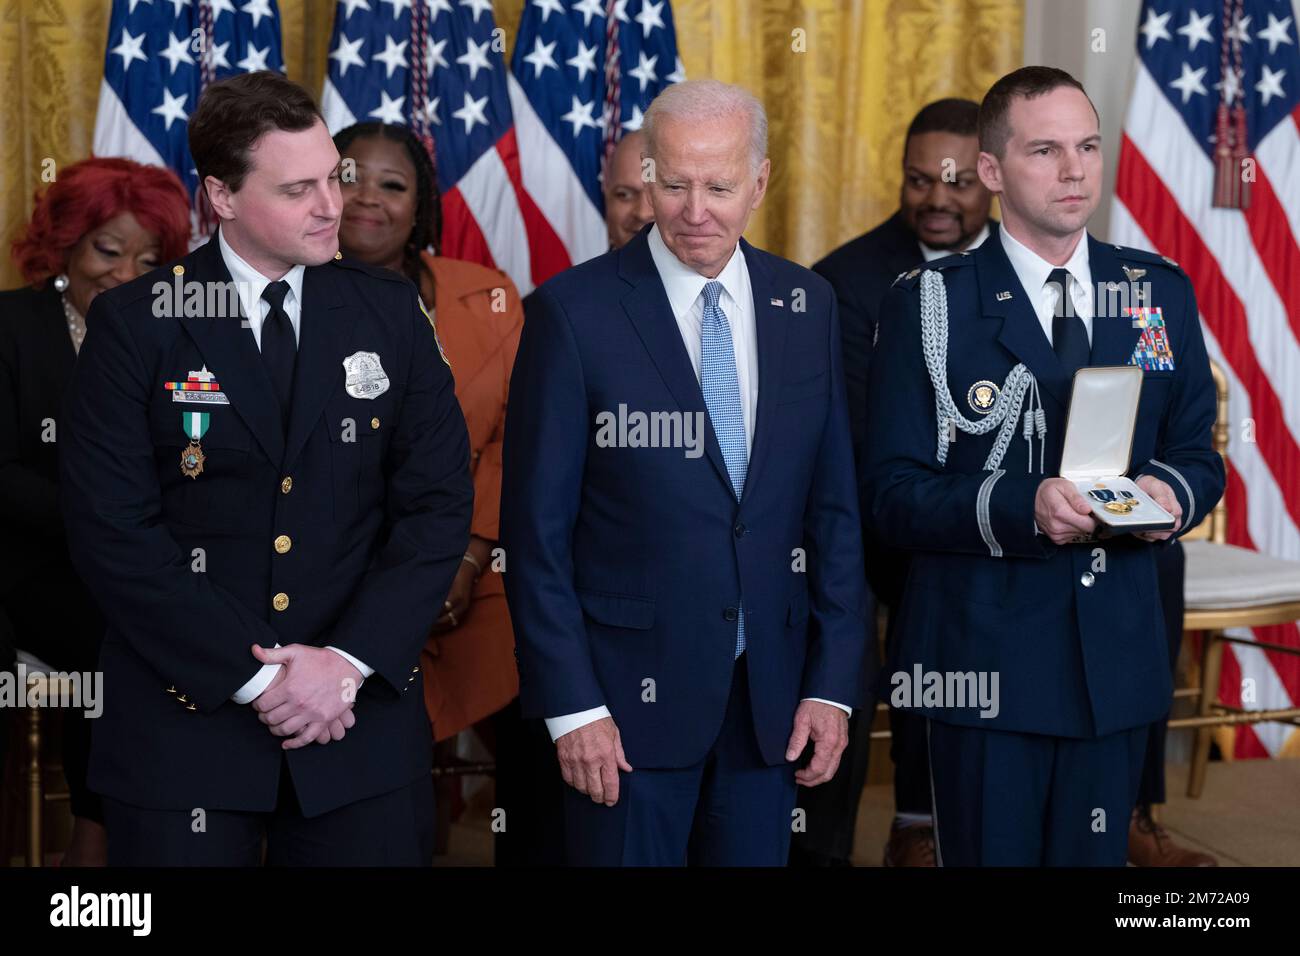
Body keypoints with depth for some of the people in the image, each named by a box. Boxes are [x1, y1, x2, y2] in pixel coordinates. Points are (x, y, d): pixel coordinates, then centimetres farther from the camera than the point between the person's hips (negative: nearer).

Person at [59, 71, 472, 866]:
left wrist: (350, 660, -11)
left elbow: (439, 502, 0)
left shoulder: (390, 311, 4)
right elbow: (113, 530, -8)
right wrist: (253, 674, -13)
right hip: (185, 719, -1)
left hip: (364, 716, 2)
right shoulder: (135, 323, -3)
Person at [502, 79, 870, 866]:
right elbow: (537, 528, -7)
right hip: (631, 691, -3)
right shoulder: (575, 312, -7)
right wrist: (572, 705, -10)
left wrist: (833, 684, 2)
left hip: (771, 695, 4)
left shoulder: (808, 307, 5)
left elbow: (836, 507, 7)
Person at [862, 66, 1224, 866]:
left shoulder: (1162, 294, 7)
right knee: (991, 854, 6)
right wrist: (1022, 505, -23)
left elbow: (1198, 454, 11)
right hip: (984, 657, -3)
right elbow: (891, 493, -8)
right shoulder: (929, 306, -4)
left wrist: (1172, 492, -13)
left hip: (1118, 657, 3)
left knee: (1094, 857, 12)